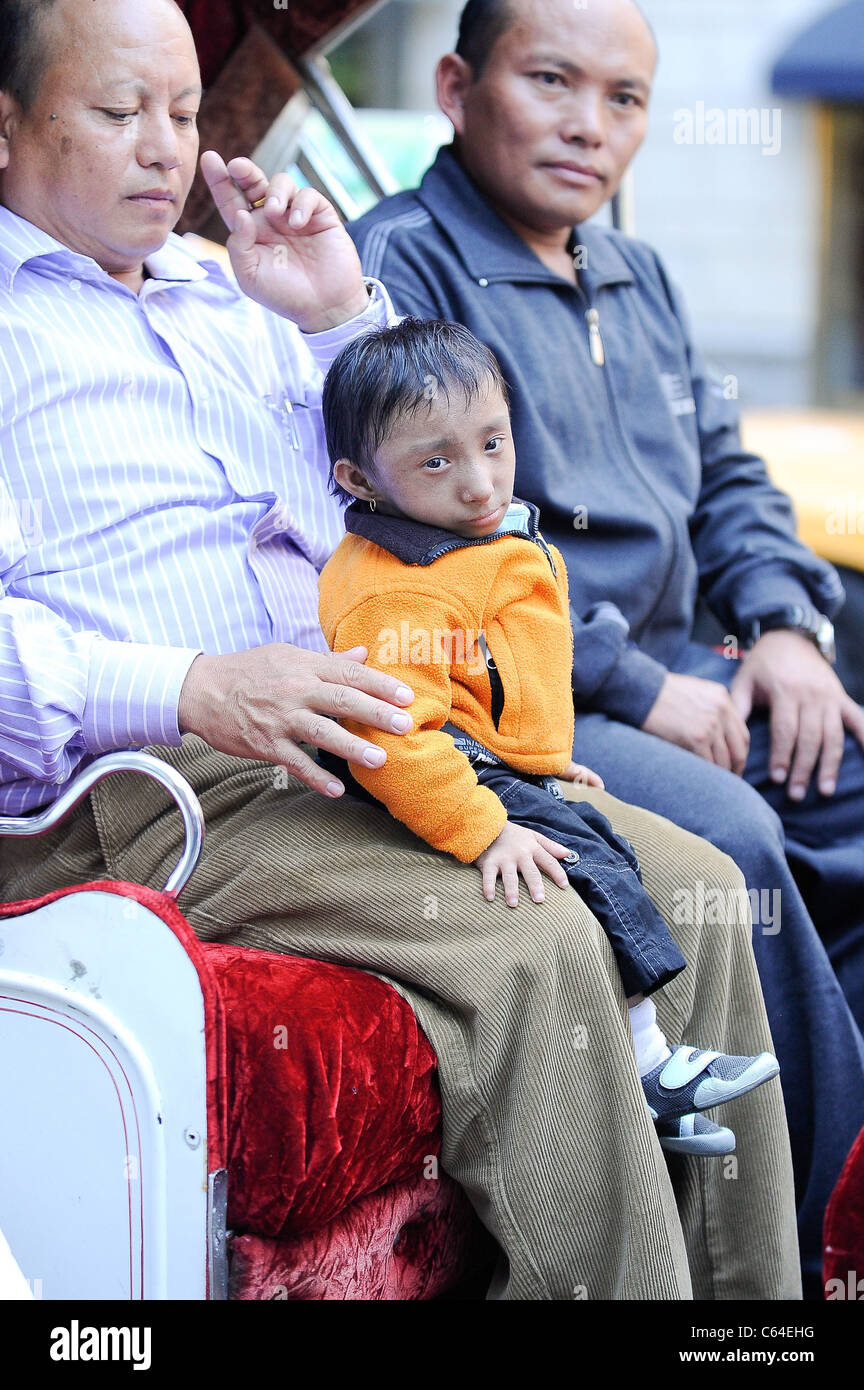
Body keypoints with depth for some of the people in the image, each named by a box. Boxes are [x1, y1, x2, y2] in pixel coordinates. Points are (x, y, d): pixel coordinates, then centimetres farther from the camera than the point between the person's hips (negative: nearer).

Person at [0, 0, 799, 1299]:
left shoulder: (226, 293, 24)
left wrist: (342, 320, 12)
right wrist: (190, 691, -26)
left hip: (351, 751, 8)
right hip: (135, 799, -8)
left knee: (694, 888, -7)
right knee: (536, 948, -27)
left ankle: (743, 1294, -1)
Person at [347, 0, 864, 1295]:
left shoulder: (638, 278, 21)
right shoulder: (399, 265, -7)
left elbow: (727, 476, 28)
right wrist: (635, 690, -16)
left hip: (668, 678, 9)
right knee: (730, 837, -32)